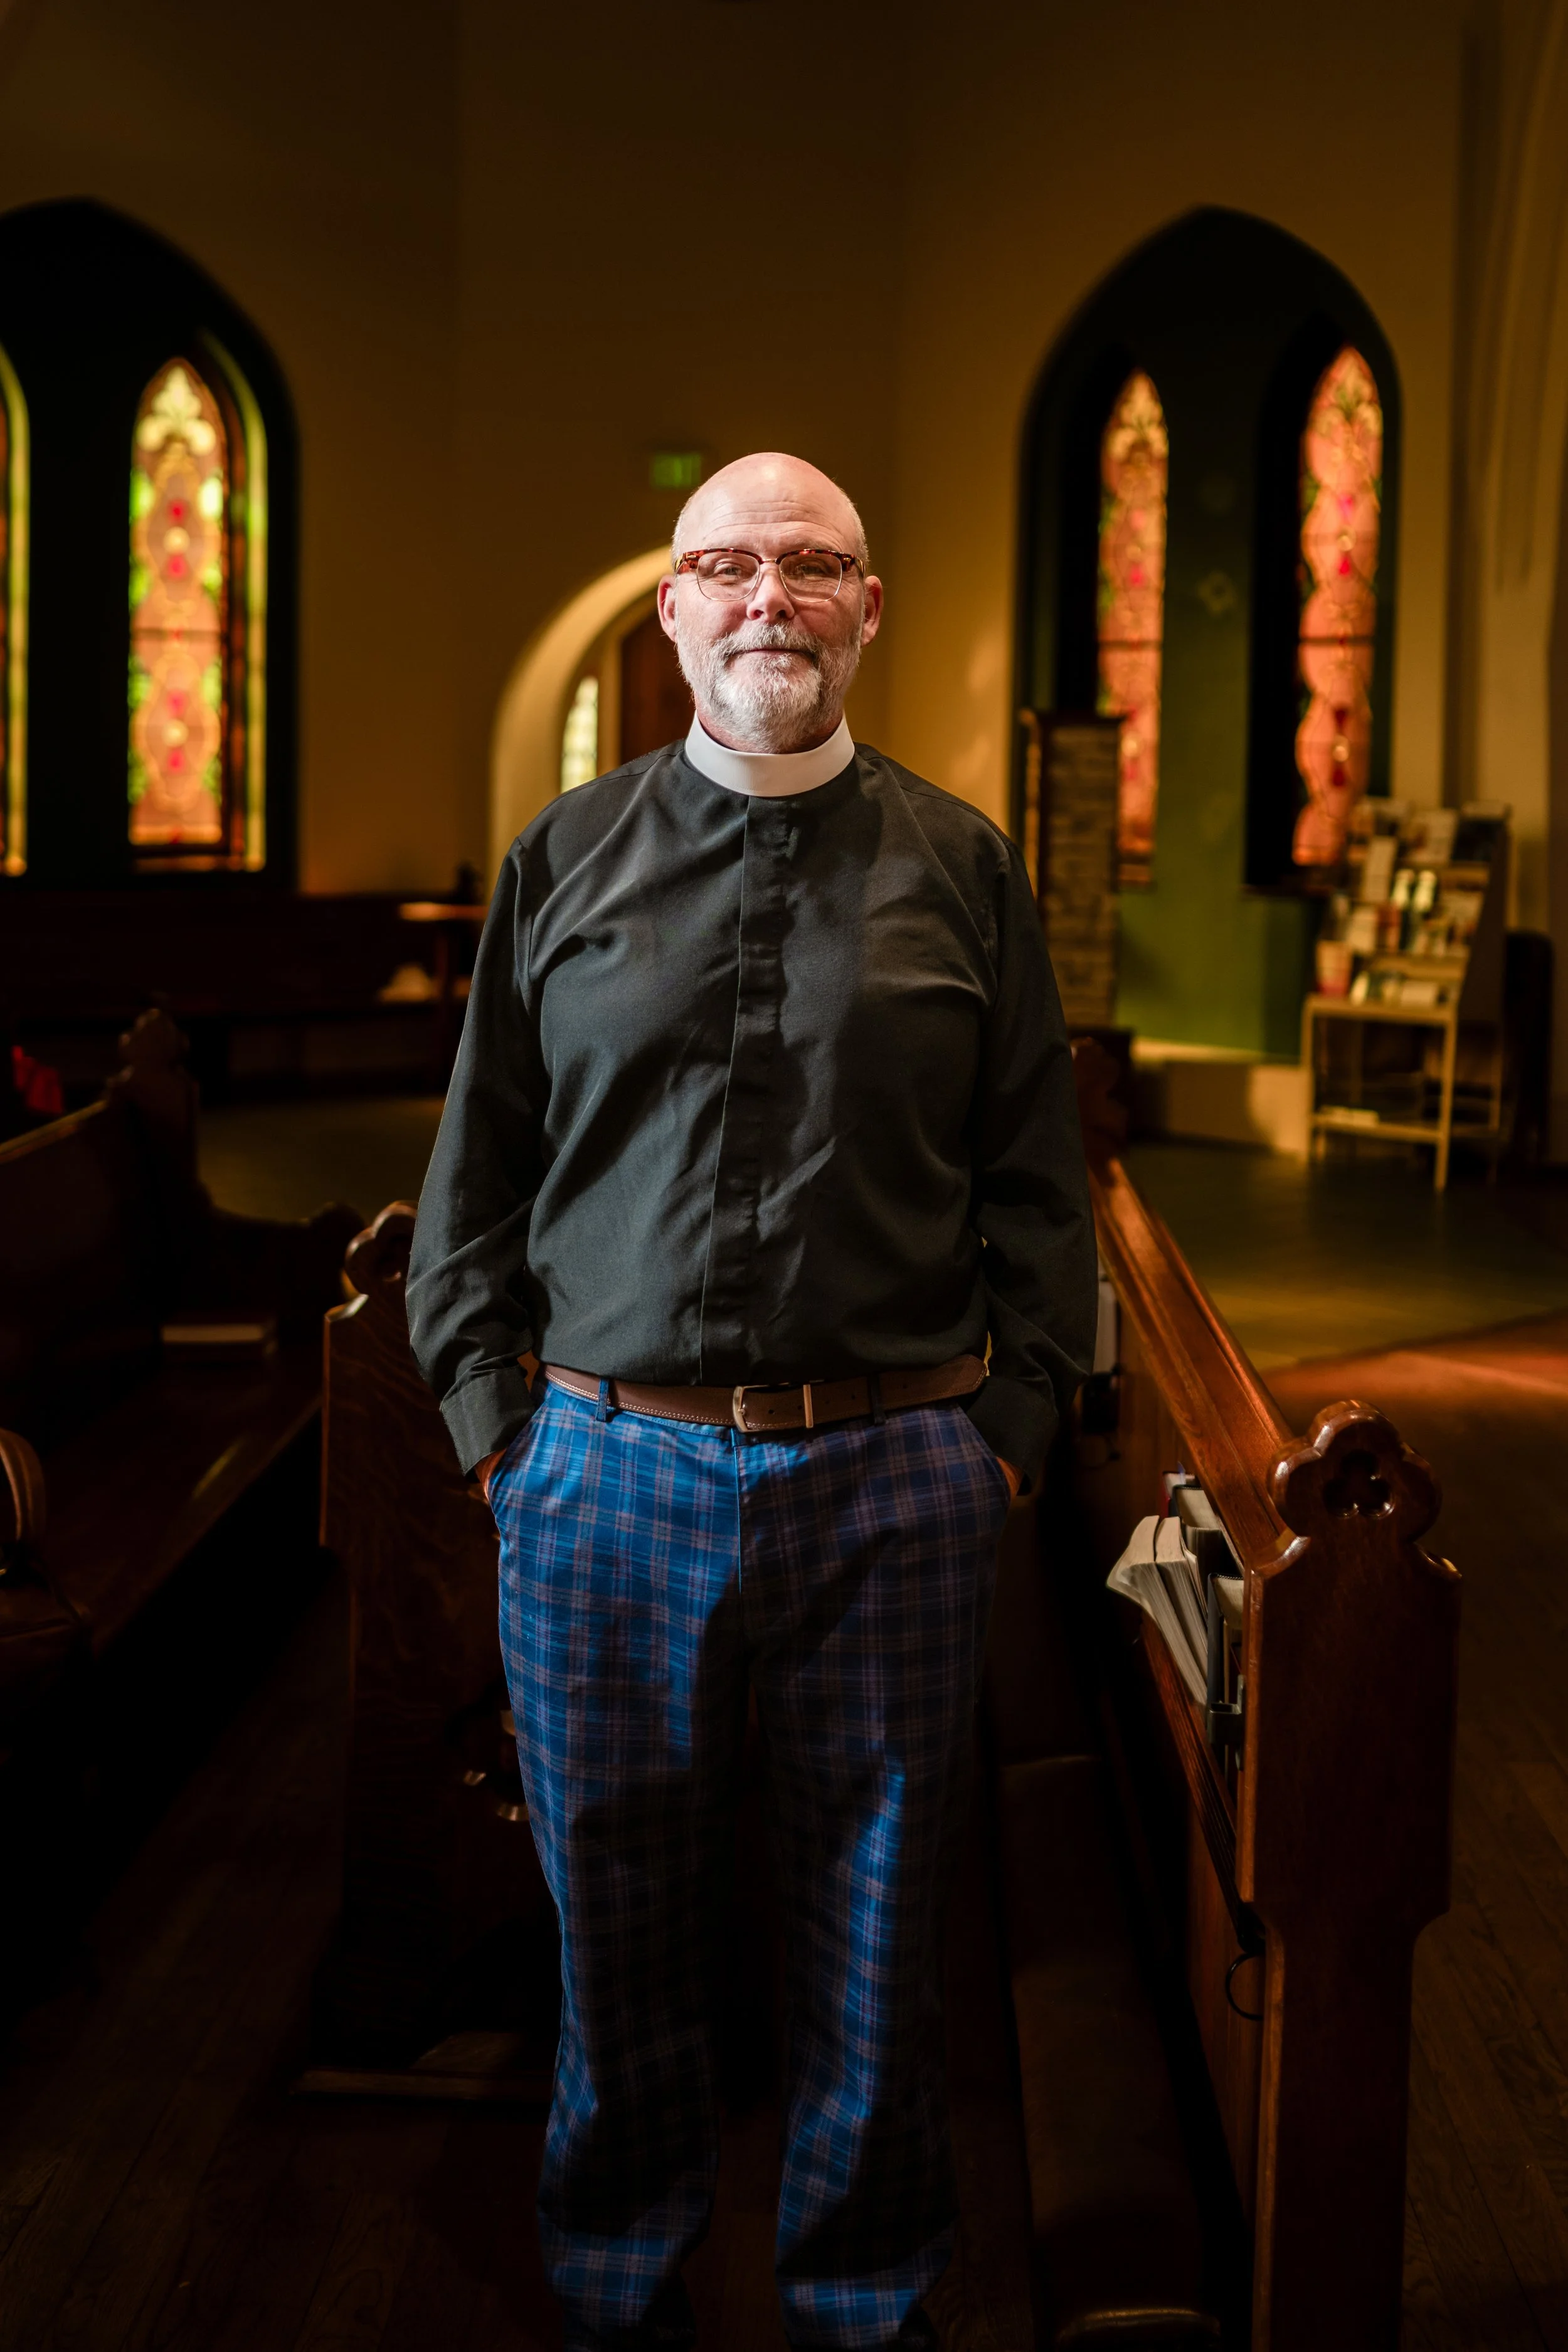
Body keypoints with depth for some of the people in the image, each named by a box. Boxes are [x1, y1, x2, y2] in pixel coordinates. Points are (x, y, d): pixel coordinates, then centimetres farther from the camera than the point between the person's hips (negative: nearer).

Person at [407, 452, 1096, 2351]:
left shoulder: (961, 869, 6)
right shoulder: (563, 860, 7)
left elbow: (1036, 1182, 8)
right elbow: (474, 1171, 9)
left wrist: (1009, 1422, 0)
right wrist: (494, 1417, 2)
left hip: (898, 1482, 0)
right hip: (611, 1468, 0)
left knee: (876, 1931, 11)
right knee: (618, 1924, 12)